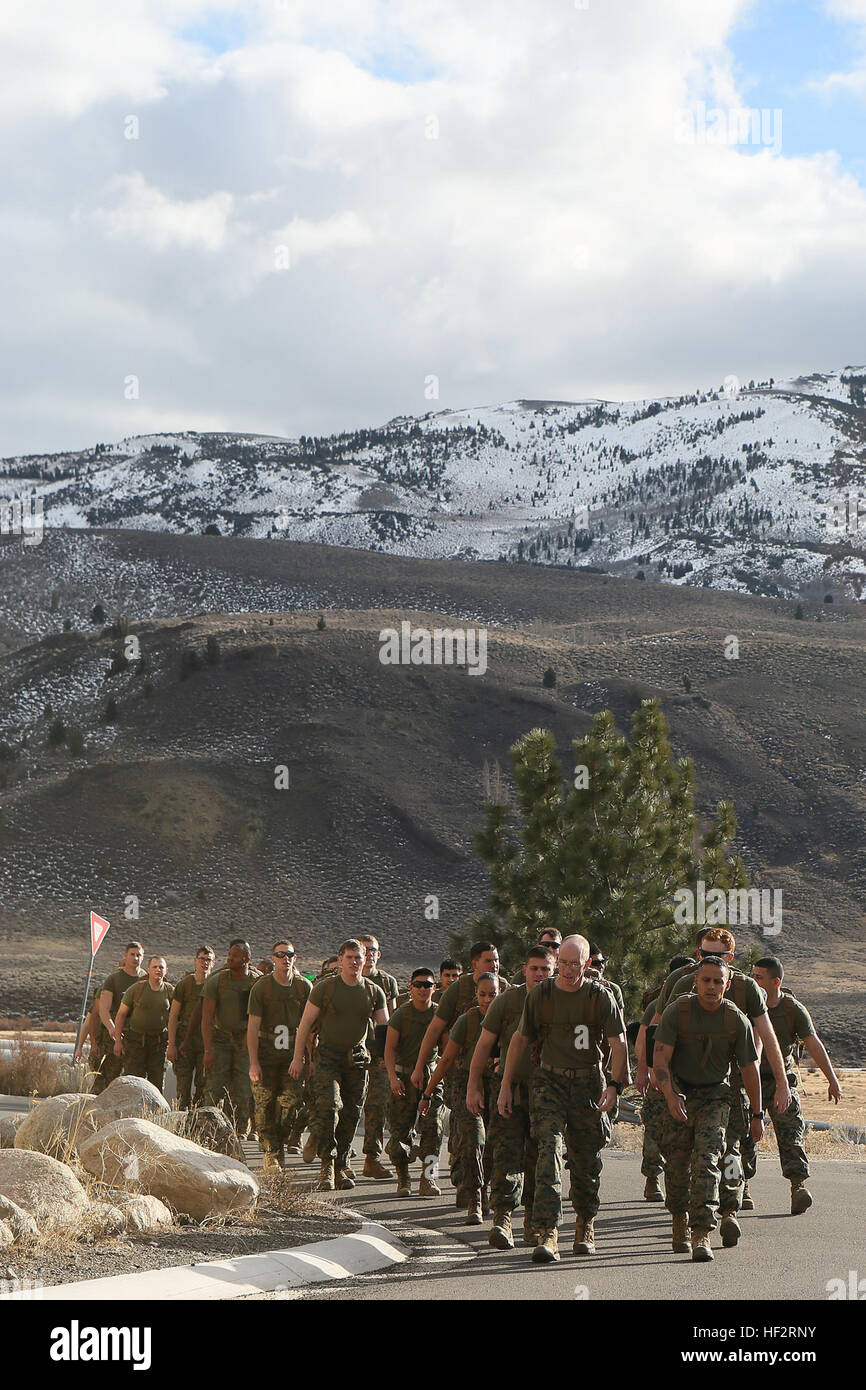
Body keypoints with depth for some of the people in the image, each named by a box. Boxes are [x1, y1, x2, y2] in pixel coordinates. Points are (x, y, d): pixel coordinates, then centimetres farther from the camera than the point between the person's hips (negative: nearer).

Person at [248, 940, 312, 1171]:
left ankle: (279, 1143, 15)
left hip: (293, 1056, 1)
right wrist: (253, 1062, -10)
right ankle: (270, 1153, 7)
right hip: (265, 1056, -1)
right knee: (265, 1106, -3)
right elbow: (253, 1026, -4)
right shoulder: (261, 987, -2)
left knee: (292, 1102, -8)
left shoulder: (304, 987, 5)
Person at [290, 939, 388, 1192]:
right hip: (328, 1056, -3)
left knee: (352, 1114, 4)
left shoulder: (374, 991, 5)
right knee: (329, 1106, -18)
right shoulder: (325, 988, -4)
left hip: (357, 1059, 3)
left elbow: (385, 1028, 8)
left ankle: (341, 1166, 16)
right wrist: (298, 1057, -3)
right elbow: (305, 1023, 0)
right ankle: (327, 1164, -15)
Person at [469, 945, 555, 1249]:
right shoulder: (507, 1001, 0)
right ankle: (502, 1218, -18)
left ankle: (533, 1222, 17)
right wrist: (473, 1085, 2)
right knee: (507, 1153, -13)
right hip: (510, 1088, -2)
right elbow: (484, 1044, 5)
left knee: (539, 1158, 5)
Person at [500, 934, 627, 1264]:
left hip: (588, 1084, 1)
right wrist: (506, 1085, 6)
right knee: (550, 1150, -17)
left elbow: (618, 1042, -4)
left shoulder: (600, 997, -2)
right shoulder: (539, 995, 1)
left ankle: (585, 1228, 30)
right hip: (550, 1082, -1)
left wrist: (614, 1084, -18)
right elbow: (520, 1040, 8)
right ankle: (547, 1233, -23)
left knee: (587, 1161, 7)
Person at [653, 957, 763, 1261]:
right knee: (677, 1164, 0)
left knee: (706, 1159, -16)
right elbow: (660, 1058, -17)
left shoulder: (737, 1020, -9)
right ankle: (680, 1225, 23)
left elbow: (749, 1069, -1)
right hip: (679, 1093, 1)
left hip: (715, 1095, -1)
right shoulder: (677, 1011, -13)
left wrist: (756, 1114, 2)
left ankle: (702, 1235, -22)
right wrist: (670, 1096, -32)